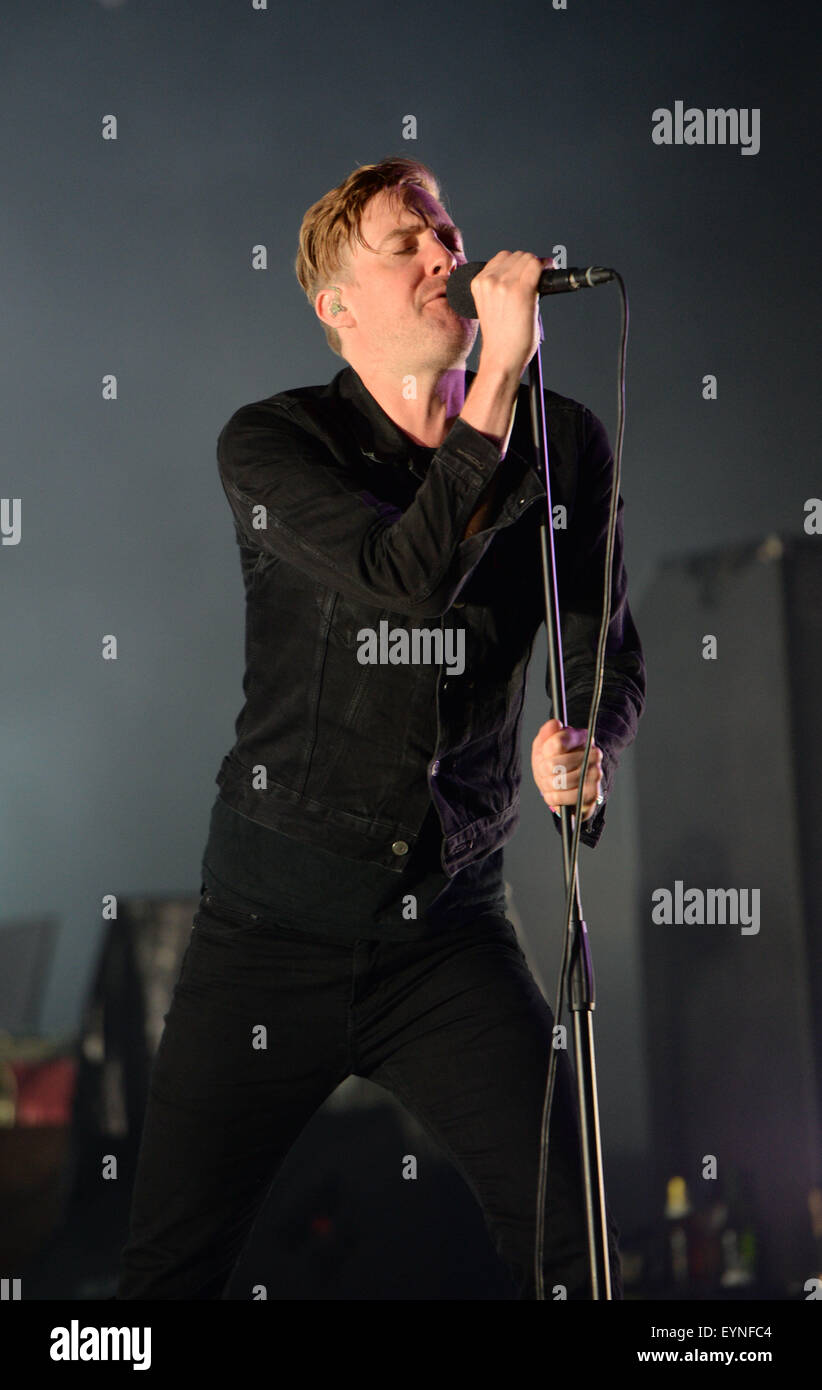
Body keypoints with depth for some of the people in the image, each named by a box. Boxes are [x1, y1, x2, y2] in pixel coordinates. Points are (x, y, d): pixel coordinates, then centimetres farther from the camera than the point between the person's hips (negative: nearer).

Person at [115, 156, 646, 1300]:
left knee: (574, 1253, -4)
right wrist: (502, 374, -28)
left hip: (452, 927, 2)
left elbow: (607, 655, 4)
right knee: (170, 1269, 3)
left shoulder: (566, 443, 2)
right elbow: (408, 577, -25)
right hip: (275, 918, -2)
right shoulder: (269, 444, -8)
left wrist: (583, 752, -19)